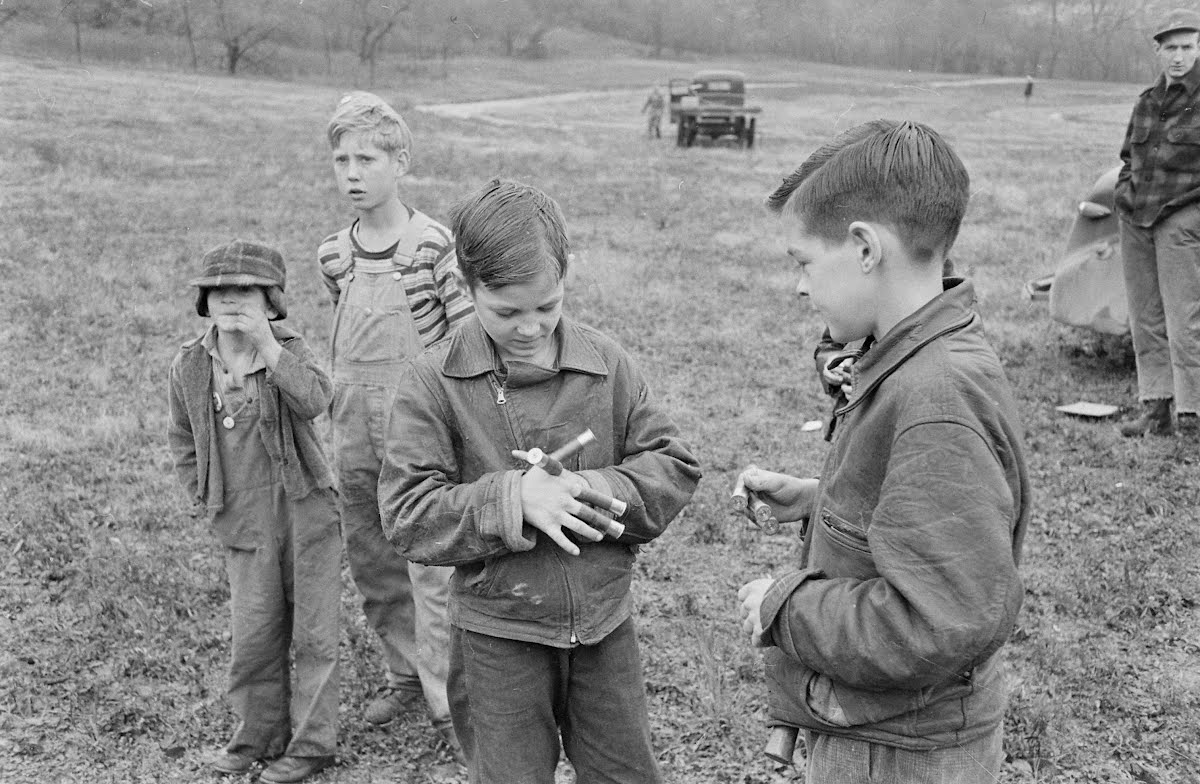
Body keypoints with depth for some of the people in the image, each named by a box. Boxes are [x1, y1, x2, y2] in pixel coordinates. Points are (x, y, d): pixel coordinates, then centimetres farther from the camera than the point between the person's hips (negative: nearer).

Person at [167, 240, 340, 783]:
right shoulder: (189, 367, 1)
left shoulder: (290, 350, -6)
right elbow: (183, 442, 15)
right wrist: (207, 503, 9)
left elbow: (316, 400, -27)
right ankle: (260, 734, 26)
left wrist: (267, 345, -32)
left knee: (312, 631, 4)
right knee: (254, 634, 6)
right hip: (244, 525, 2)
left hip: (307, 512, -2)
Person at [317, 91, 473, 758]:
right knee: (371, 562, 14)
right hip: (354, 427, 6)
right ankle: (407, 674, 31)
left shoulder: (433, 244, -10)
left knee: (431, 566, -5)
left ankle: (448, 700, 7)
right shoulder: (334, 255, 6)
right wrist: (350, 399, 15)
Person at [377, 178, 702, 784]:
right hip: (497, 636, -2)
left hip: (604, 622, 2)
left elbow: (674, 466, 0)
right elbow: (406, 516, -14)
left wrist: (594, 490, -19)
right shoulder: (433, 382, -11)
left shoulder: (607, 364, -4)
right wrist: (513, 496, -26)